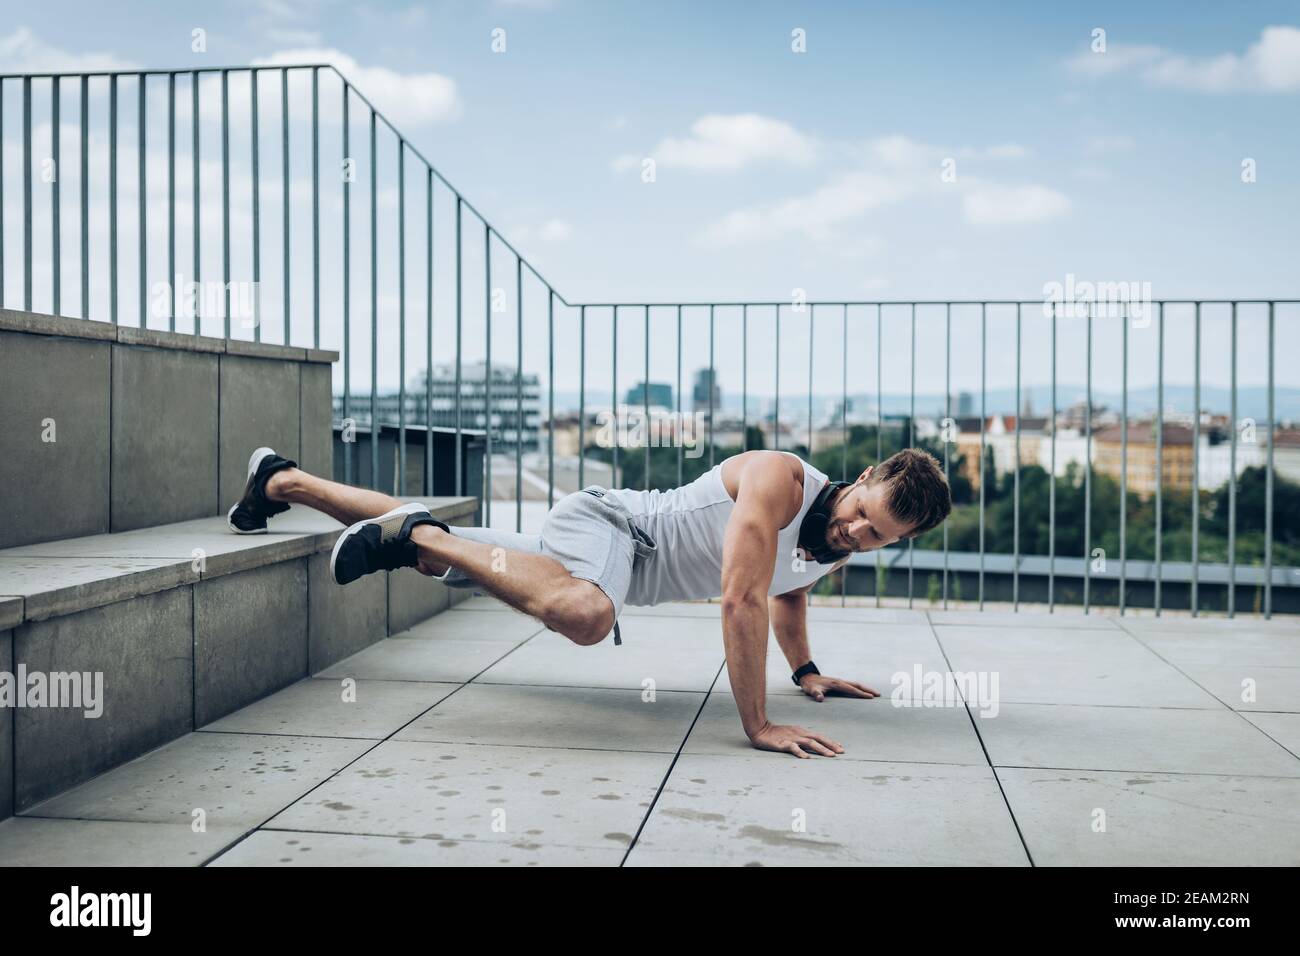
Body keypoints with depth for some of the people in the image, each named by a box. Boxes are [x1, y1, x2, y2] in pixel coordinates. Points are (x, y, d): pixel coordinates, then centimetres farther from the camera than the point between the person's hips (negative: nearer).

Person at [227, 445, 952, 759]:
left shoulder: (840, 550, -2)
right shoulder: (779, 479, -28)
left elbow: (787, 592, 22)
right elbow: (742, 600, -36)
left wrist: (807, 670, 18)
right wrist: (758, 725, -36)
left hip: (631, 568, 8)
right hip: (606, 522, -8)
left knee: (431, 541, 18)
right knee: (584, 612, -43)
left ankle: (284, 481, 37)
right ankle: (421, 533, -21)